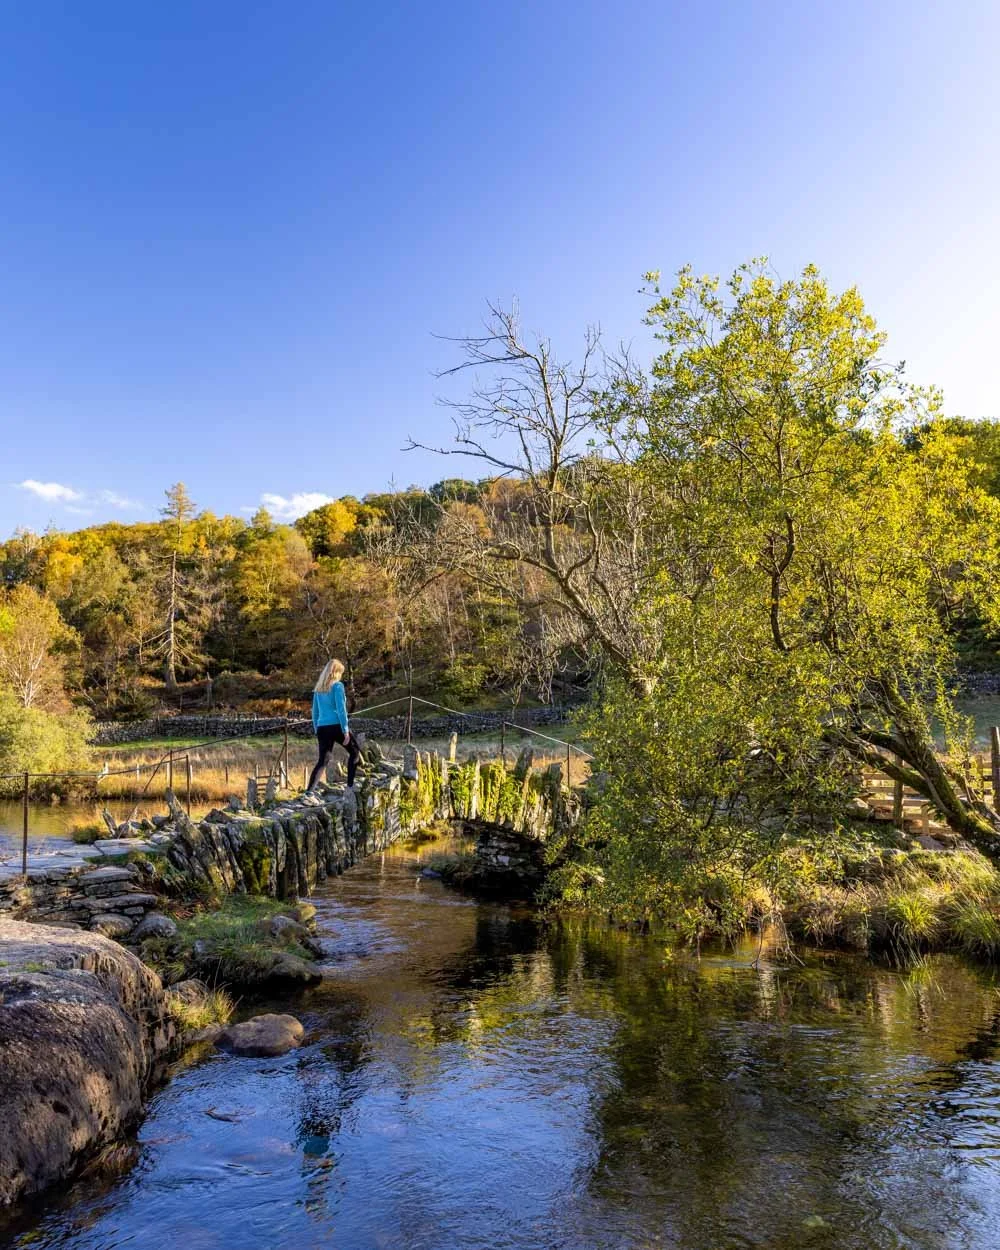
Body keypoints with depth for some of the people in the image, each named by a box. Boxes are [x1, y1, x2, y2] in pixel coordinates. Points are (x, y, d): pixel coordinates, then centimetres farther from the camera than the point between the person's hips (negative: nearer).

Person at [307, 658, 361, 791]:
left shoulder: (318, 688, 13)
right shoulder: (337, 686, -6)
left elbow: (315, 712, 16)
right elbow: (341, 709, -12)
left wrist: (317, 731, 21)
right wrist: (346, 731, -12)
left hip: (322, 728, 6)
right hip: (336, 726, -6)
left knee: (323, 760, 11)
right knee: (355, 752, 13)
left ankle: (309, 791, 1)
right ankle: (350, 786, 7)